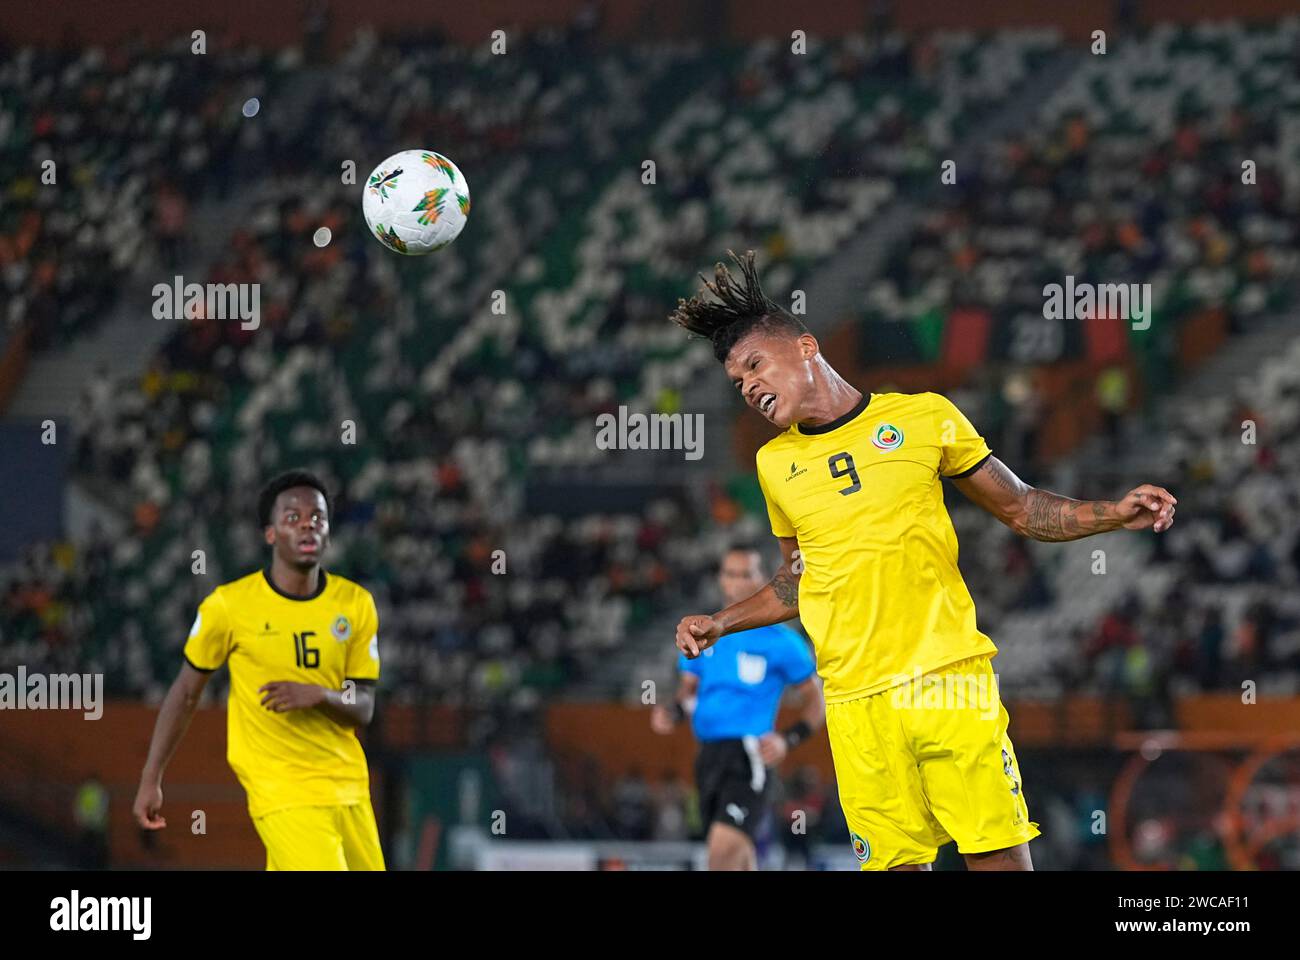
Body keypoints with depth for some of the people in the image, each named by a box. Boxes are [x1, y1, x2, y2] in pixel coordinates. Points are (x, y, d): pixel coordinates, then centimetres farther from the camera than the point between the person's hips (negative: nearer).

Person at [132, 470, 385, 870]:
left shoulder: (355, 604, 3)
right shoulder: (228, 605, -6)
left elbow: (363, 709, 4)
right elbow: (186, 692, 4)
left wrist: (319, 695, -19)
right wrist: (151, 780, 5)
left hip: (347, 788, 5)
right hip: (282, 793, -5)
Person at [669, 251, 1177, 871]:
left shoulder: (922, 418, 4)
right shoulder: (775, 464, 13)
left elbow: (1020, 507, 11)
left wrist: (1114, 514, -3)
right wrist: (718, 624, 16)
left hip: (950, 678, -2)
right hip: (854, 700, 2)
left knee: (1000, 858, -9)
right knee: (898, 862, -6)